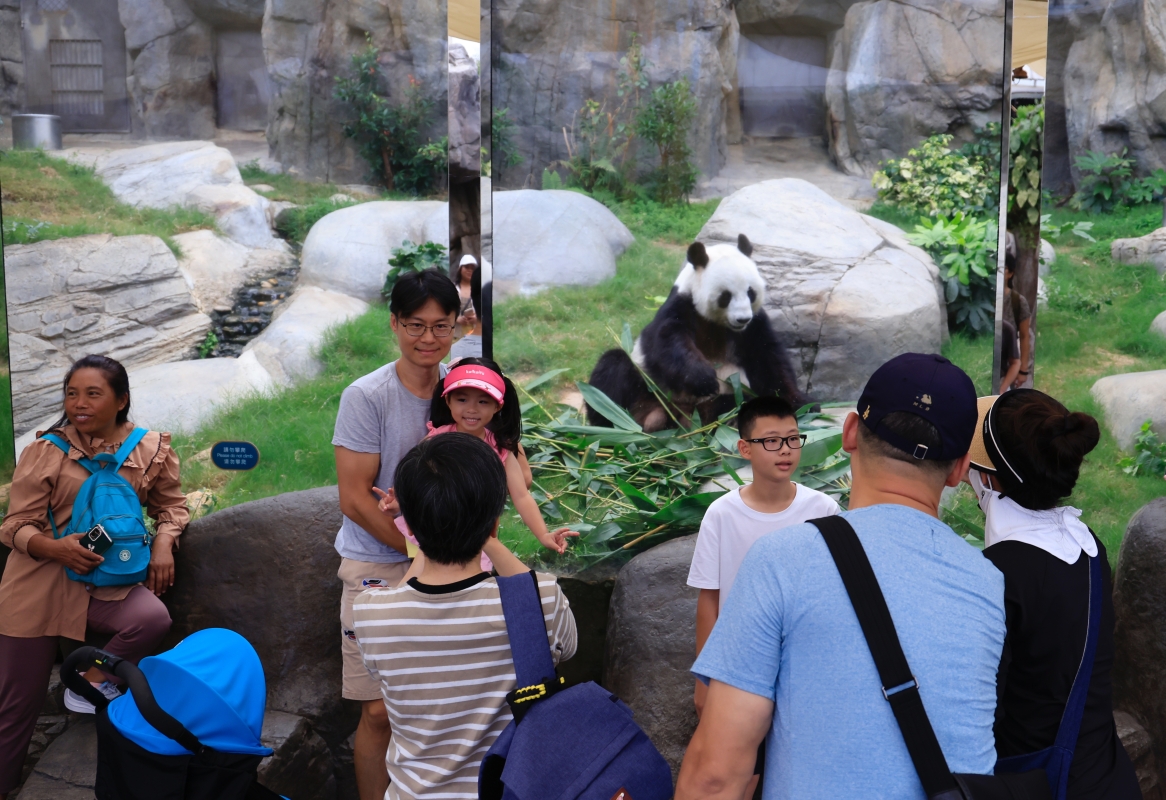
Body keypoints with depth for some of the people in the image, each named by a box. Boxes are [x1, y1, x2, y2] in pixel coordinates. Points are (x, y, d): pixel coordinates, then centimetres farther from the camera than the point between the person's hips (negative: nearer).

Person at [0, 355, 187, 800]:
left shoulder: (150, 450, -2)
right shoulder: (45, 452, -6)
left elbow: (171, 504, 13)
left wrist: (164, 544, -7)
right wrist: (53, 547, -26)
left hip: (105, 583, 1)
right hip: (40, 584, -1)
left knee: (153, 618, -30)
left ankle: (89, 684, -4)